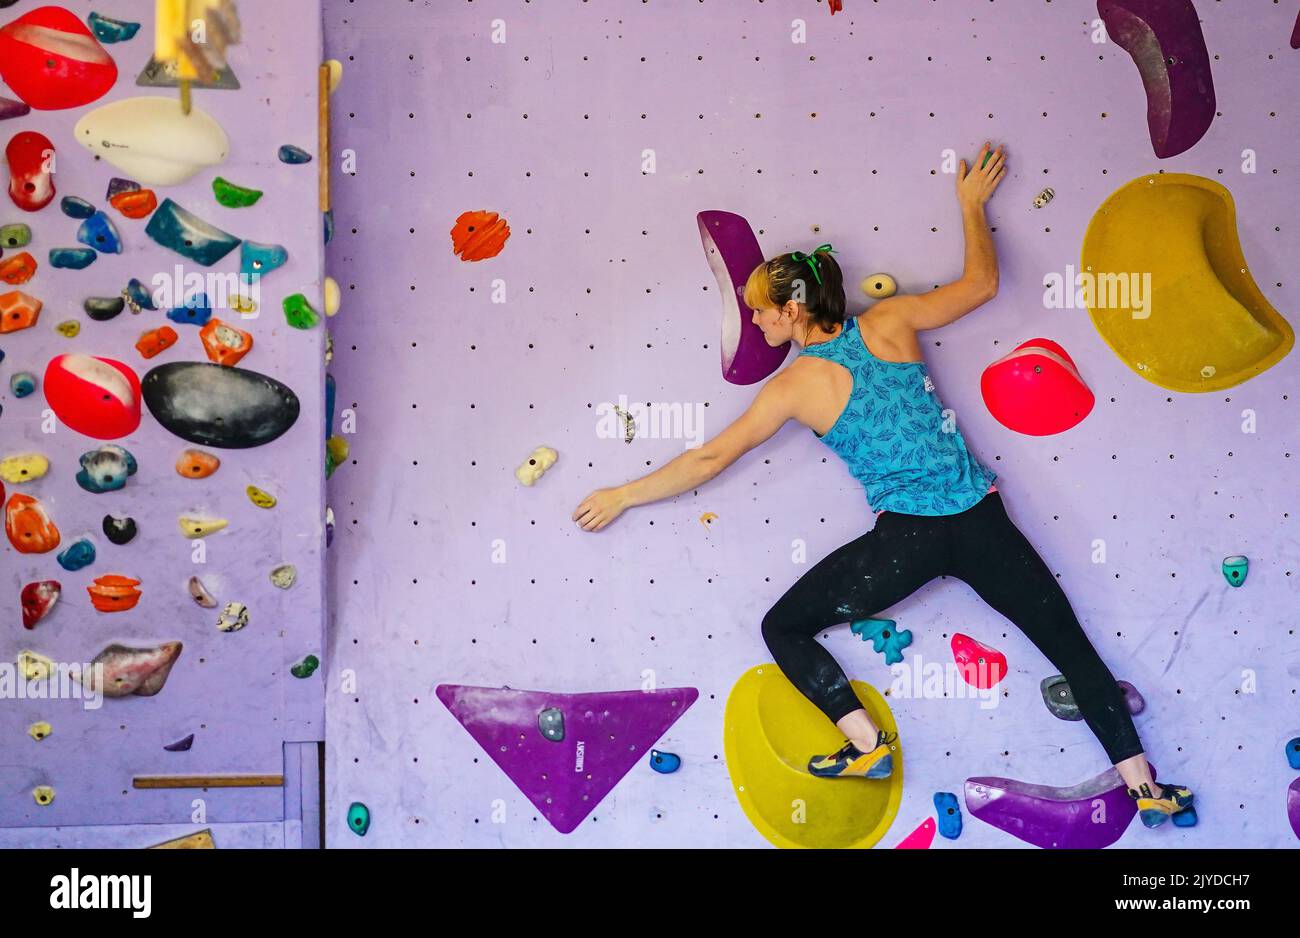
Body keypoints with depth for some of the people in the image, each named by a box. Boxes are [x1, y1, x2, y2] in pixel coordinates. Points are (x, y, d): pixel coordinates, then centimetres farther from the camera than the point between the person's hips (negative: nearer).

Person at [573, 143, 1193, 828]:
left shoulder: (795, 385, -3)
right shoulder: (890, 322, 5)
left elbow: (711, 459, 2)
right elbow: (981, 283, 17)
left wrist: (623, 496, 11)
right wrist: (972, 204, 29)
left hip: (909, 538, -4)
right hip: (981, 520, 4)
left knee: (783, 628, 11)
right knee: (1072, 646, 15)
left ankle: (868, 746, 0)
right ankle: (1145, 789, 17)